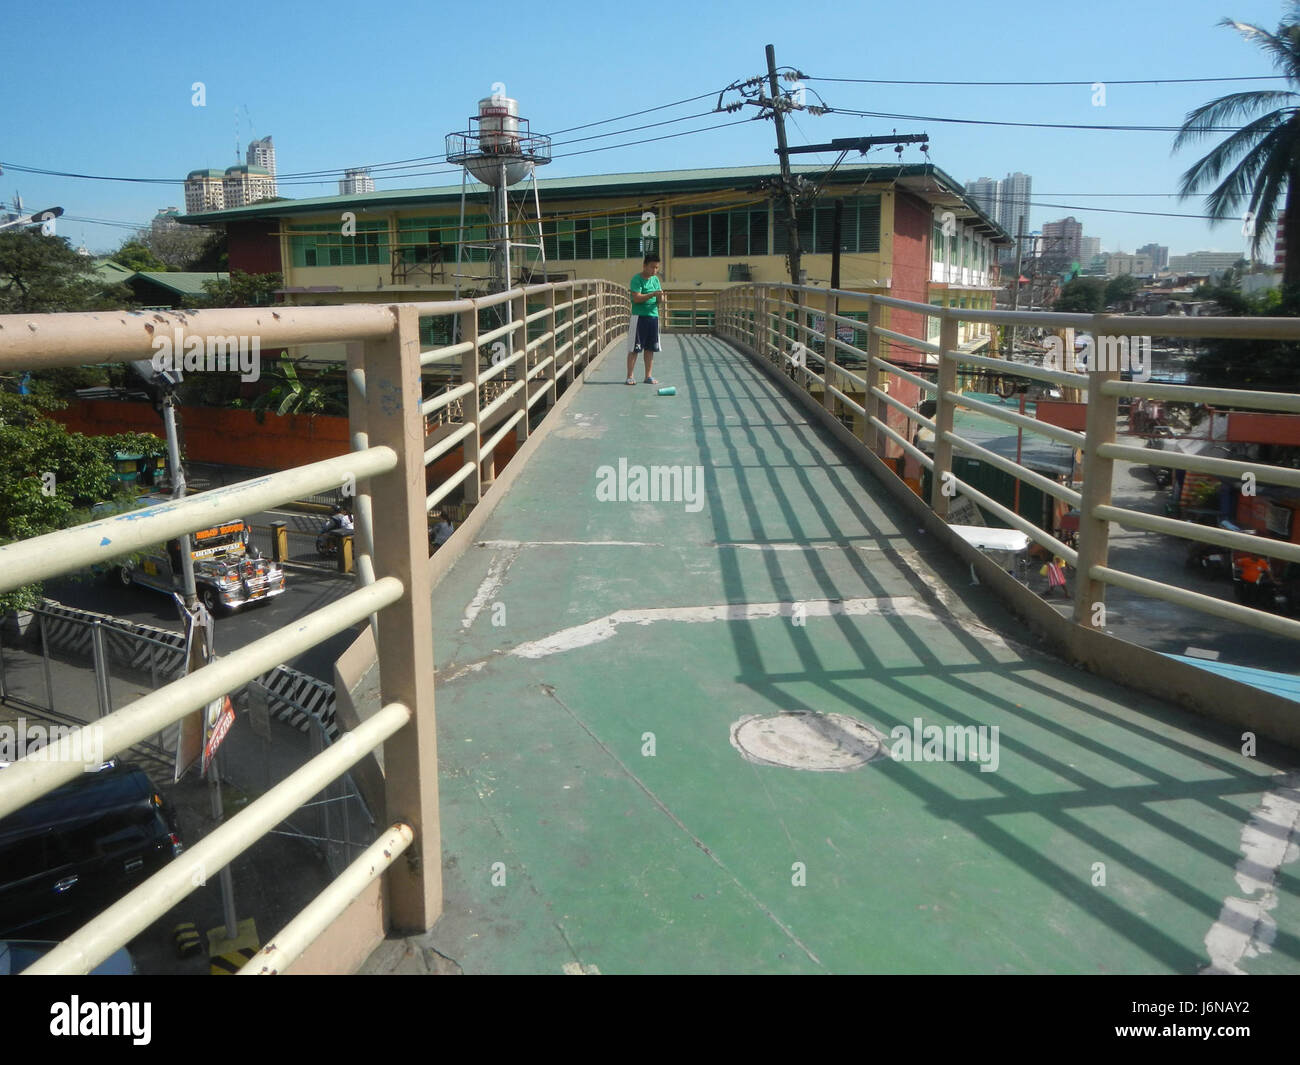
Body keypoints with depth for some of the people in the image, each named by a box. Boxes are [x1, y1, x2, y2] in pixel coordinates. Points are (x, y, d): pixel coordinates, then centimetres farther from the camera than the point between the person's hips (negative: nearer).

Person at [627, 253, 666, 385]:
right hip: (639, 316, -6)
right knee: (634, 348, -4)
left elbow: (659, 298, 11)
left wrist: (661, 301, -12)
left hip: (653, 316, 6)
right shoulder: (637, 279, -7)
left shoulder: (655, 279, 13)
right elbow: (636, 298, -16)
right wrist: (653, 294, -24)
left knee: (650, 348, 8)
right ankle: (630, 376, 1)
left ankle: (648, 376, 14)